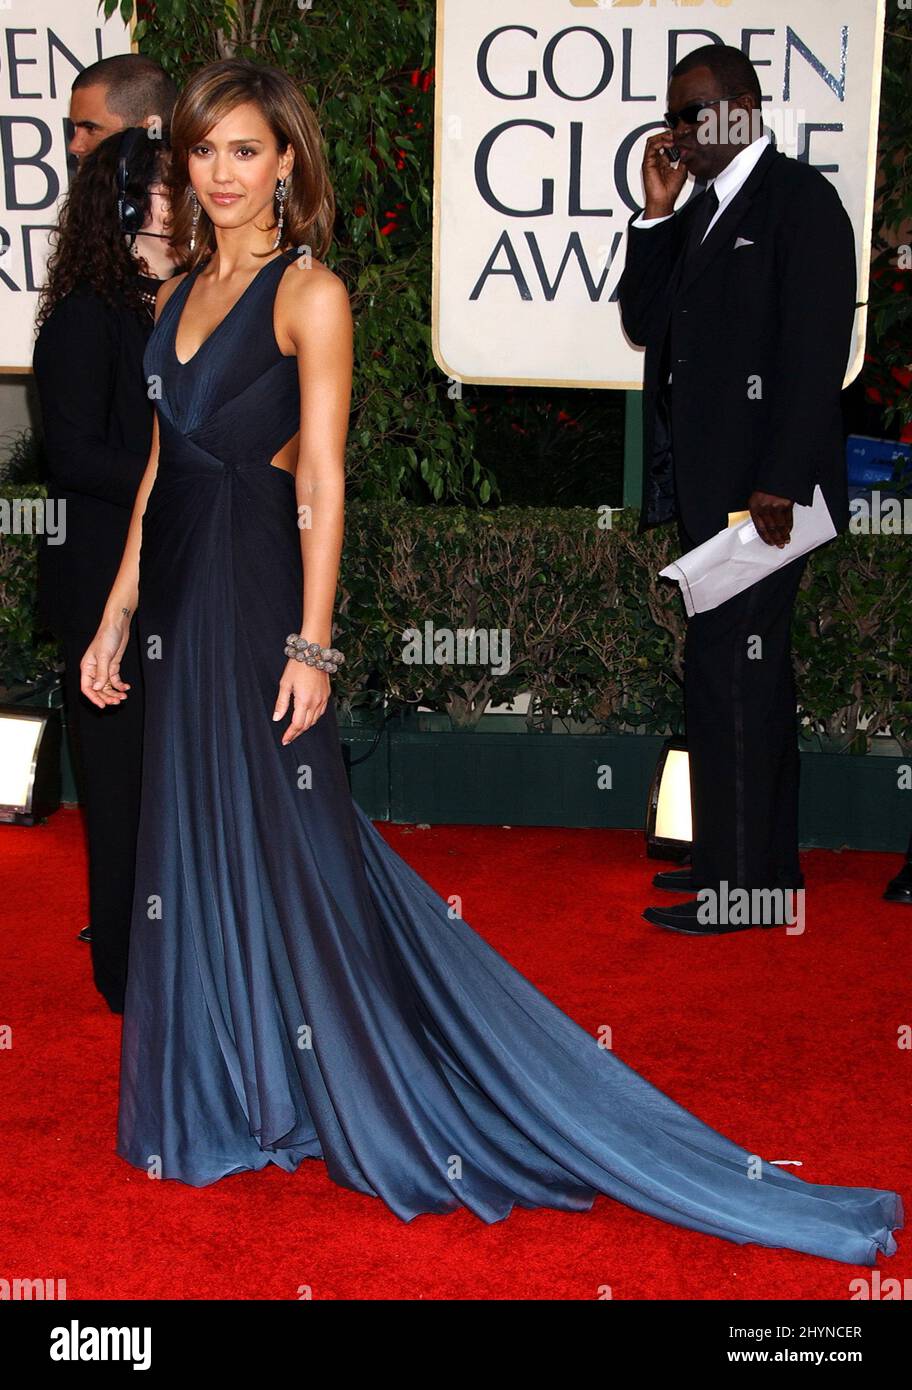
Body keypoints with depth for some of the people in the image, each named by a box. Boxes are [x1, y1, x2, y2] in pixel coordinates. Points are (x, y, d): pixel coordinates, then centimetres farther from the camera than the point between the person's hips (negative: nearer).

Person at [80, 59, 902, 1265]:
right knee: (194, 840, 13)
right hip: (178, 592, 8)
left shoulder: (309, 291, -8)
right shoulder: (181, 292, 14)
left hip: (255, 590, -8)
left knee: (287, 843, -3)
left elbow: (325, 479, -13)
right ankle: (230, 1092, 29)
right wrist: (118, 613, 13)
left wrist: (312, 644, -18)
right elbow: (161, 468, 15)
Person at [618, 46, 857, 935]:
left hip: (761, 485, -9)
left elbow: (817, 352, -15)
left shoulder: (801, 199, -7)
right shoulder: (700, 213, 19)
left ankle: (741, 880, 0)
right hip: (709, 484, 9)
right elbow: (644, 323, 13)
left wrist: (779, 486, -20)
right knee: (748, 670, 13)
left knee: (727, 668, -8)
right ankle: (763, 866, 23)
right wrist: (656, 213, 4)